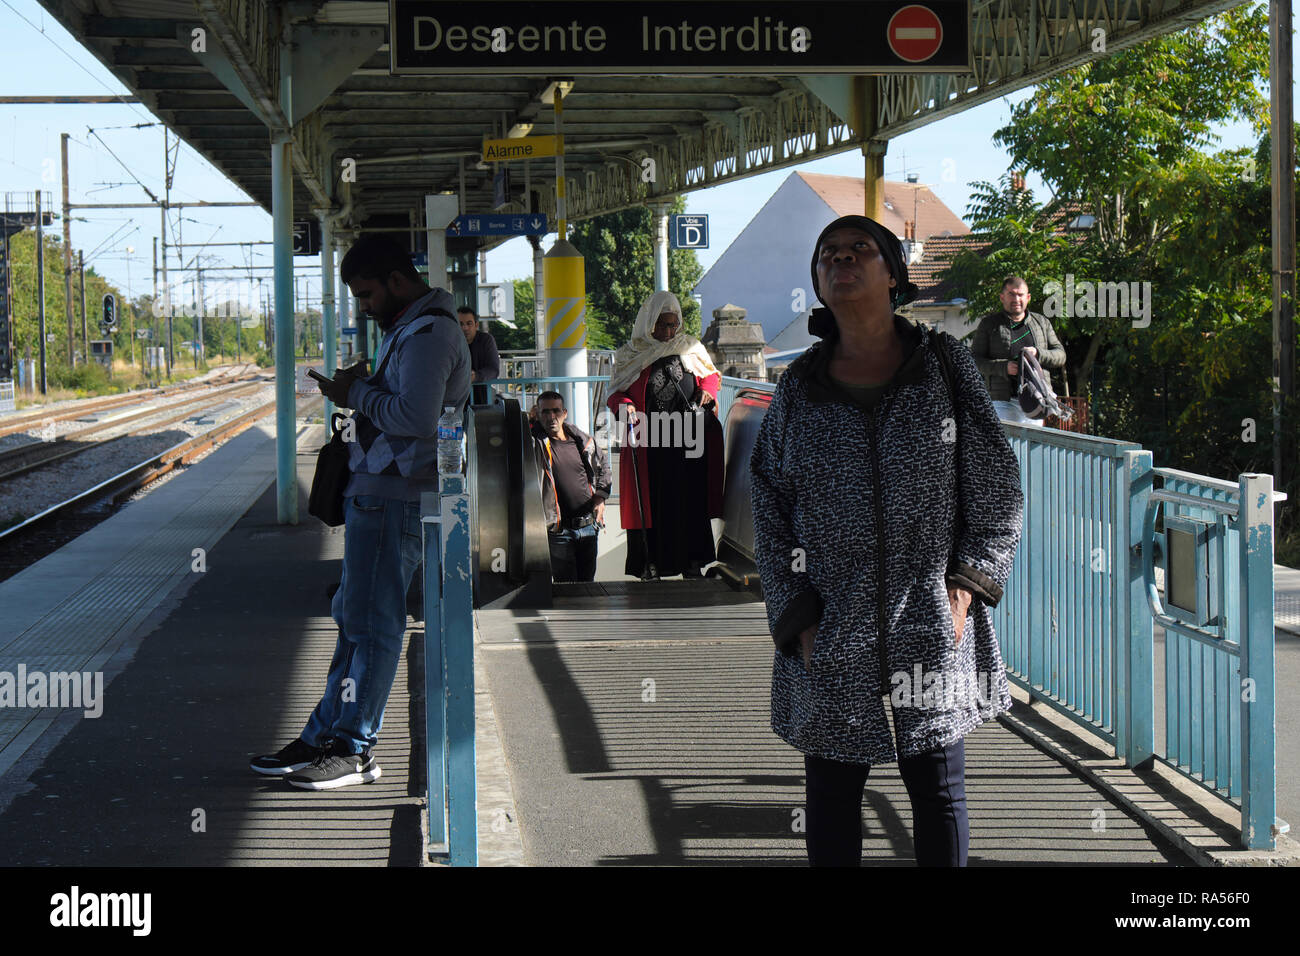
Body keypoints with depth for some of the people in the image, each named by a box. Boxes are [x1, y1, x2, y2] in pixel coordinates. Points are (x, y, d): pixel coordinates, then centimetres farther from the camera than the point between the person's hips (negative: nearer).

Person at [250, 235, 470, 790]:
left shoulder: (428, 334, -14)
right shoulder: (406, 329, 20)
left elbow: (414, 416, -24)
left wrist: (358, 395, -11)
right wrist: (358, 393, 7)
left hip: (394, 496, -11)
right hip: (378, 492, 11)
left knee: (372, 623, -5)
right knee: (353, 616, 13)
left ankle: (354, 750, 2)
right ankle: (323, 739, 19)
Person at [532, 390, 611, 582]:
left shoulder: (584, 441, 7)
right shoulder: (536, 443, -6)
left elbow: (603, 467, 22)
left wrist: (600, 497, 11)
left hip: (589, 526, 5)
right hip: (558, 530, -4)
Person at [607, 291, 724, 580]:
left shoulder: (691, 349, 13)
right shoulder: (632, 355, 7)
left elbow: (711, 375, 23)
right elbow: (616, 393, 7)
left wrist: (707, 391, 0)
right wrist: (625, 406, -15)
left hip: (690, 440, 2)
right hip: (649, 442, -2)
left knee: (691, 498, 1)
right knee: (652, 499, -4)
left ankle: (691, 561, 7)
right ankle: (651, 563, -1)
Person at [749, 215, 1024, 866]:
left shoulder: (946, 368, 3)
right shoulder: (799, 388, 6)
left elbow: (998, 492, 5)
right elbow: (768, 506, 6)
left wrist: (967, 586, -5)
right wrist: (797, 616, -3)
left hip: (932, 622, -1)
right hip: (830, 636, 1)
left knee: (940, 794, 5)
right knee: (832, 795, 8)